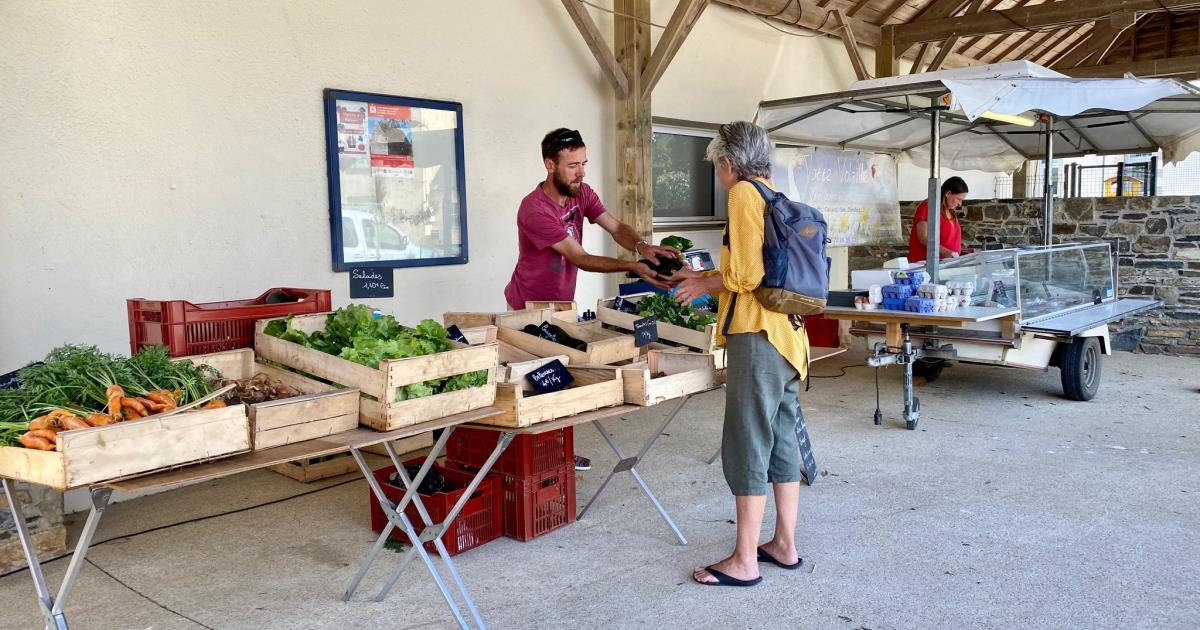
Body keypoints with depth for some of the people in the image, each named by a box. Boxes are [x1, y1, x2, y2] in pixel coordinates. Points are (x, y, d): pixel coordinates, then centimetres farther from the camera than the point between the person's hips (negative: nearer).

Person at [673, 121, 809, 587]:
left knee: (747, 448, -2)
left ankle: (744, 561, 6)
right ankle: (785, 545, 25)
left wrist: (706, 285, -1)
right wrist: (708, 278, 22)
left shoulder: (744, 194, -10)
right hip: (787, 335, 9)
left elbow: (746, 275, -18)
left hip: (756, 337, -9)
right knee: (782, 442, 15)